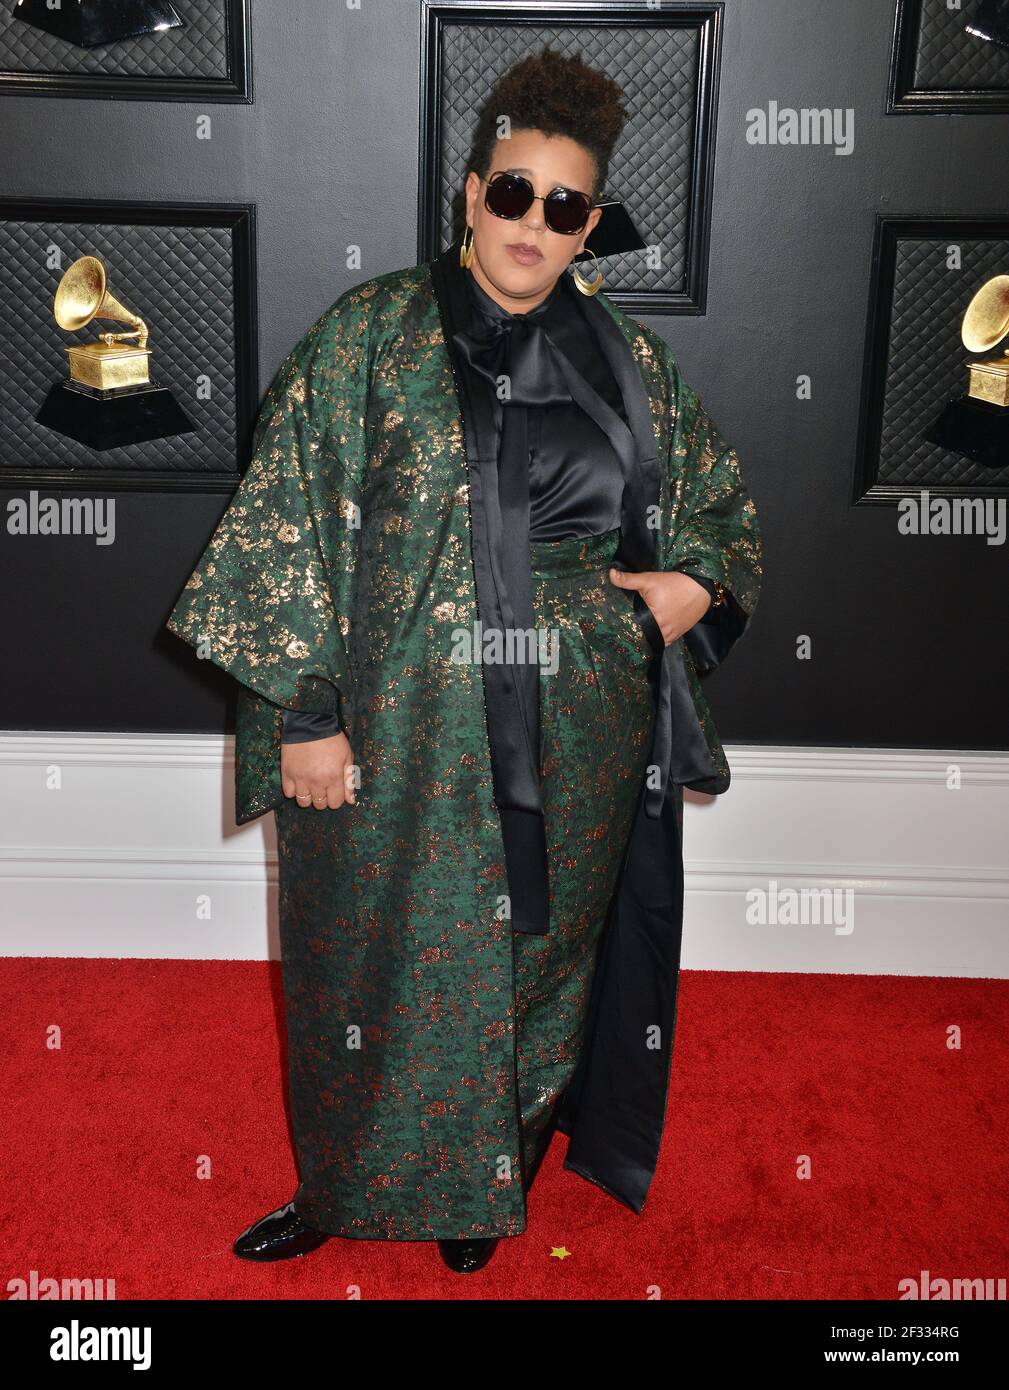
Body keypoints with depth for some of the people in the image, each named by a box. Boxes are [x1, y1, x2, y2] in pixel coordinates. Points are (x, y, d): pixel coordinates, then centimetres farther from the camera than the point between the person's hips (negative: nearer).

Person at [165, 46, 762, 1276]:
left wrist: (697, 581, -3)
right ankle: (345, 1189, 38)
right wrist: (305, 707, -11)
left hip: (576, 736, 2)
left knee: (539, 957, 15)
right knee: (377, 964, 12)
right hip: (401, 730, -2)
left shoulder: (630, 362, 6)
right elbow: (286, 524, -6)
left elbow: (723, 501, 18)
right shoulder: (368, 334, -2)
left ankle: (490, 1189, 41)